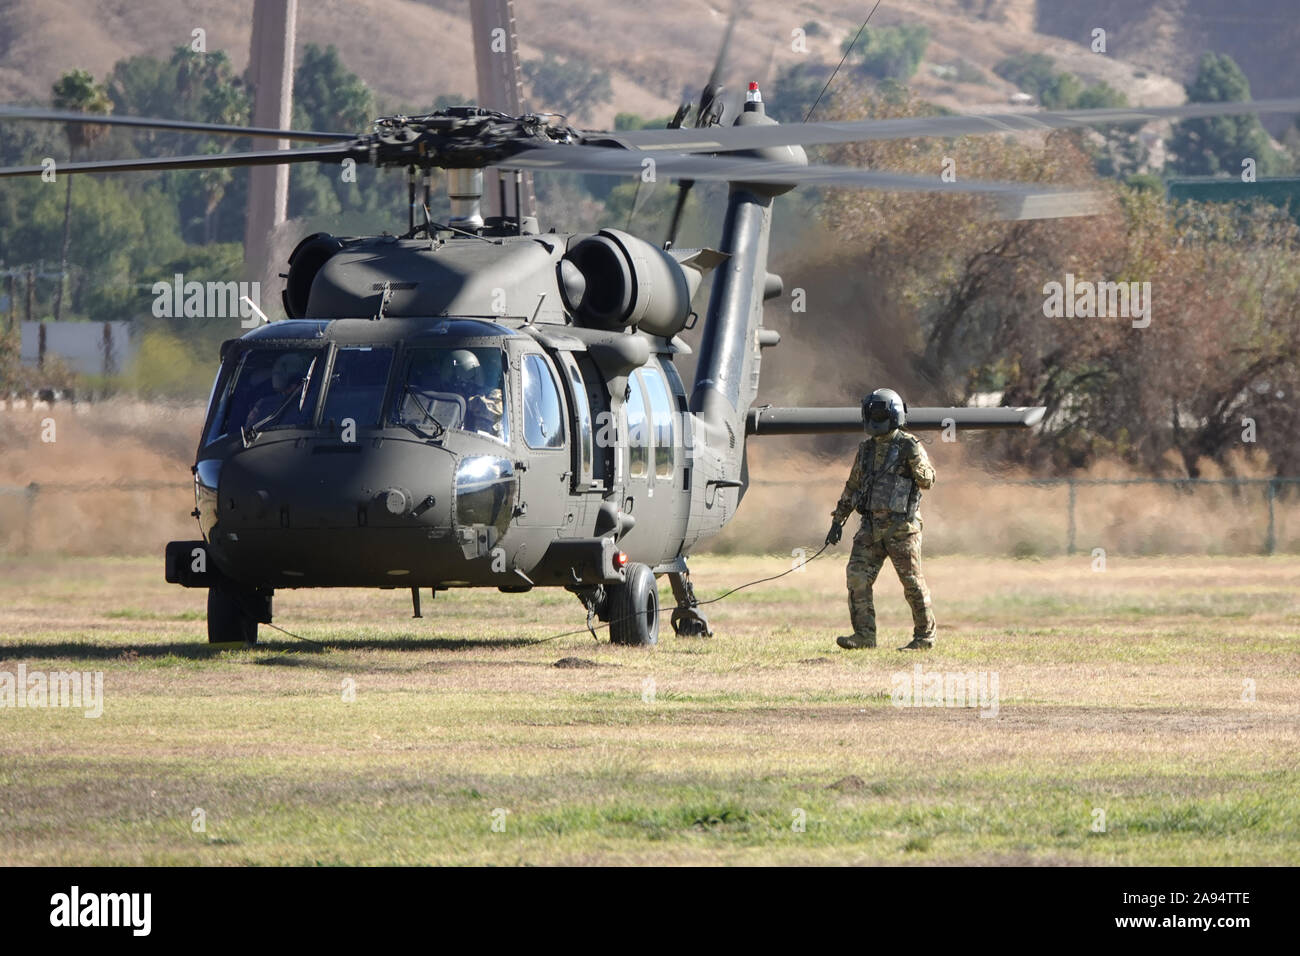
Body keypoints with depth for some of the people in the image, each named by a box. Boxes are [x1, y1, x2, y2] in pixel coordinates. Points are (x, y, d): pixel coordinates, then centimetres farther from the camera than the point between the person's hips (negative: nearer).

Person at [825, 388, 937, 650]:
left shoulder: (909, 446, -4)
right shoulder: (866, 449, 14)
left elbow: (927, 480, -12)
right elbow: (852, 487, 20)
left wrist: (915, 461, -30)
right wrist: (838, 521, 18)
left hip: (901, 525, -6)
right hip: (871, 524, 6)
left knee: (912, 581, -1)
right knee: (857, 577, -4)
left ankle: (925, 635, 10)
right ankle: (864, 635, 1)